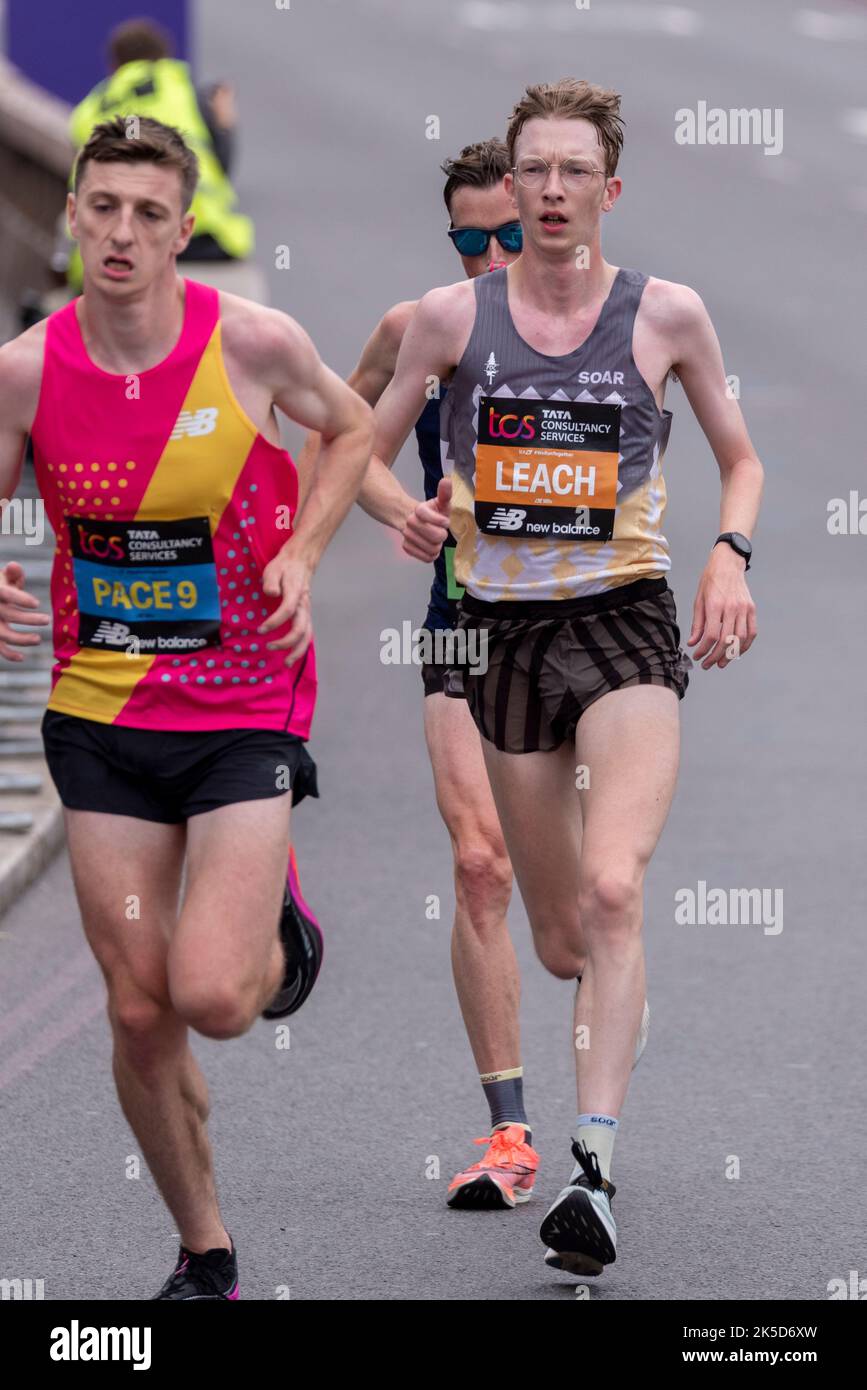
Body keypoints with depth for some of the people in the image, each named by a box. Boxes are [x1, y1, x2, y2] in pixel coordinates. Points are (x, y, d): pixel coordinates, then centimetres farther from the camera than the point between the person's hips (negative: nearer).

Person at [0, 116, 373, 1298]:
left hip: (246, 710, -2)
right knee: (139, 1013, 3)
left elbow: (350, 428, 9)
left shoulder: (255, 343, -11)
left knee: (211, 998, -16)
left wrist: (301, 555, -6)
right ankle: (205, 1254, 23)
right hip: (101, 718, 2)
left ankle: (272, 930, 21)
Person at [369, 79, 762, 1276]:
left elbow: (742, 461, 11)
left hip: (626, 625, -2)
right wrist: (406, 517, -9)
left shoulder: (666, 313, 0)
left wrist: (731, 553, -7)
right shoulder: (452, 315, 2)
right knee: (559, 938, 10)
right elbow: (368, 451, 12)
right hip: (501, 628, 2)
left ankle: (596, 1168, -26)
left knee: (613, 892, -23)